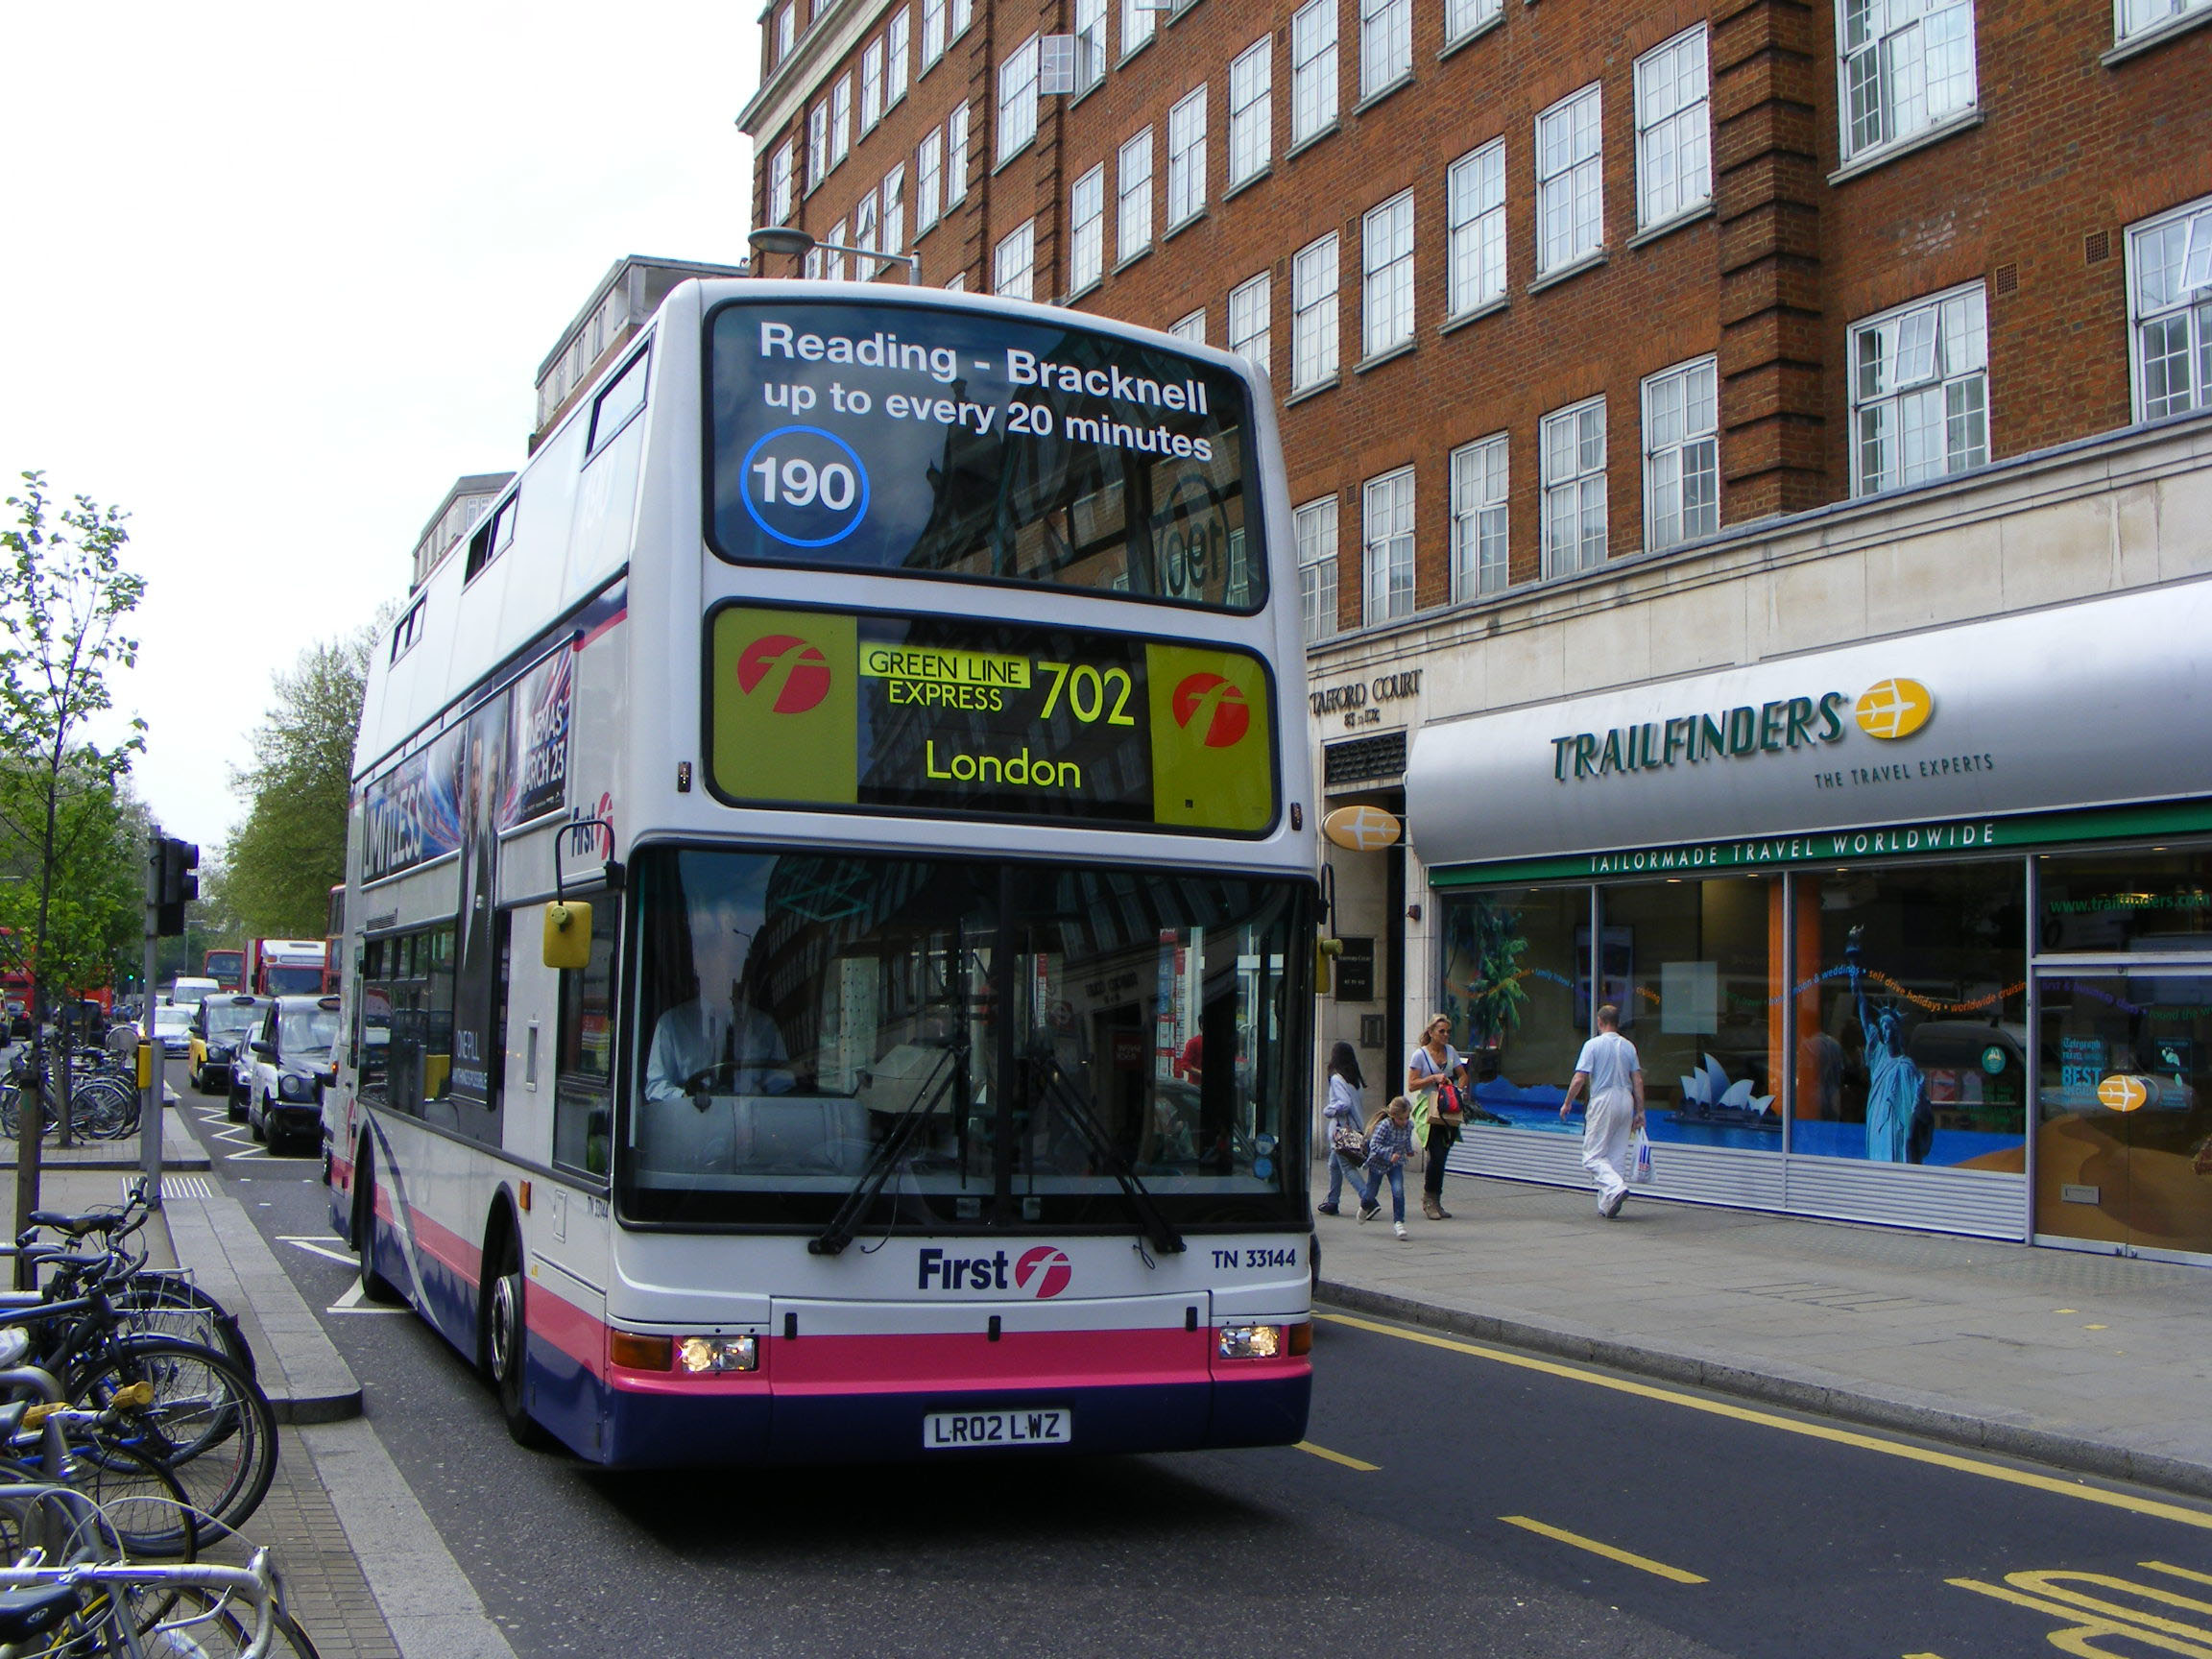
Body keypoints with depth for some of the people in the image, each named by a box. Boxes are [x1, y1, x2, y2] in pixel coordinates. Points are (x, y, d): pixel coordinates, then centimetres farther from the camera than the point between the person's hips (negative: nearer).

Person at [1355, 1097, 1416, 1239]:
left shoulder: (1409, 1125, -9)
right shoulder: (1384, 1125, -27)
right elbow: (1374, 1145, -29)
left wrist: (1409, 1150, 29)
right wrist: (1389, 1154, -38)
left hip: (1396, 1163, 3)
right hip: (1378, 1163, -3)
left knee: (1398, 1190, -17)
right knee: (1370, 1194, 10)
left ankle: (1398, 1222, -6)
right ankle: (1365, 1206, 46)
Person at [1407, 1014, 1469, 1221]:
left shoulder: (1450, 1051, 11)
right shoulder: (1420, 1055, -4)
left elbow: (1463, 1076, 18)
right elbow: (1411, 1085, -7)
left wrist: (1458, 1091, -1)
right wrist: (1434, 1078, -17)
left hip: (1448, 1111, 5)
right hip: (1428, 1111, -5)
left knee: (1441, 1157, 5)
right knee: (1437, 1155, -15)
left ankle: (1434, 1201, 14)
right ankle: (1429, 1199, -1)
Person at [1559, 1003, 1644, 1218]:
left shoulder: (1593, 1045, -5)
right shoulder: (1628, 1046, 9)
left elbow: (1580, 1078, -9)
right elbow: (1638, 1081, 7)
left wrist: (1567, 1103, 3)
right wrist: (1639, 1112, 12)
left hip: (1603, 1101, -5)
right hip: (1626, 1101, 5)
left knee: (1593, 1156, -1)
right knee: (1617, 1155, 10)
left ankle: (1616, 1187, -25)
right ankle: (1606, 1204, 9)